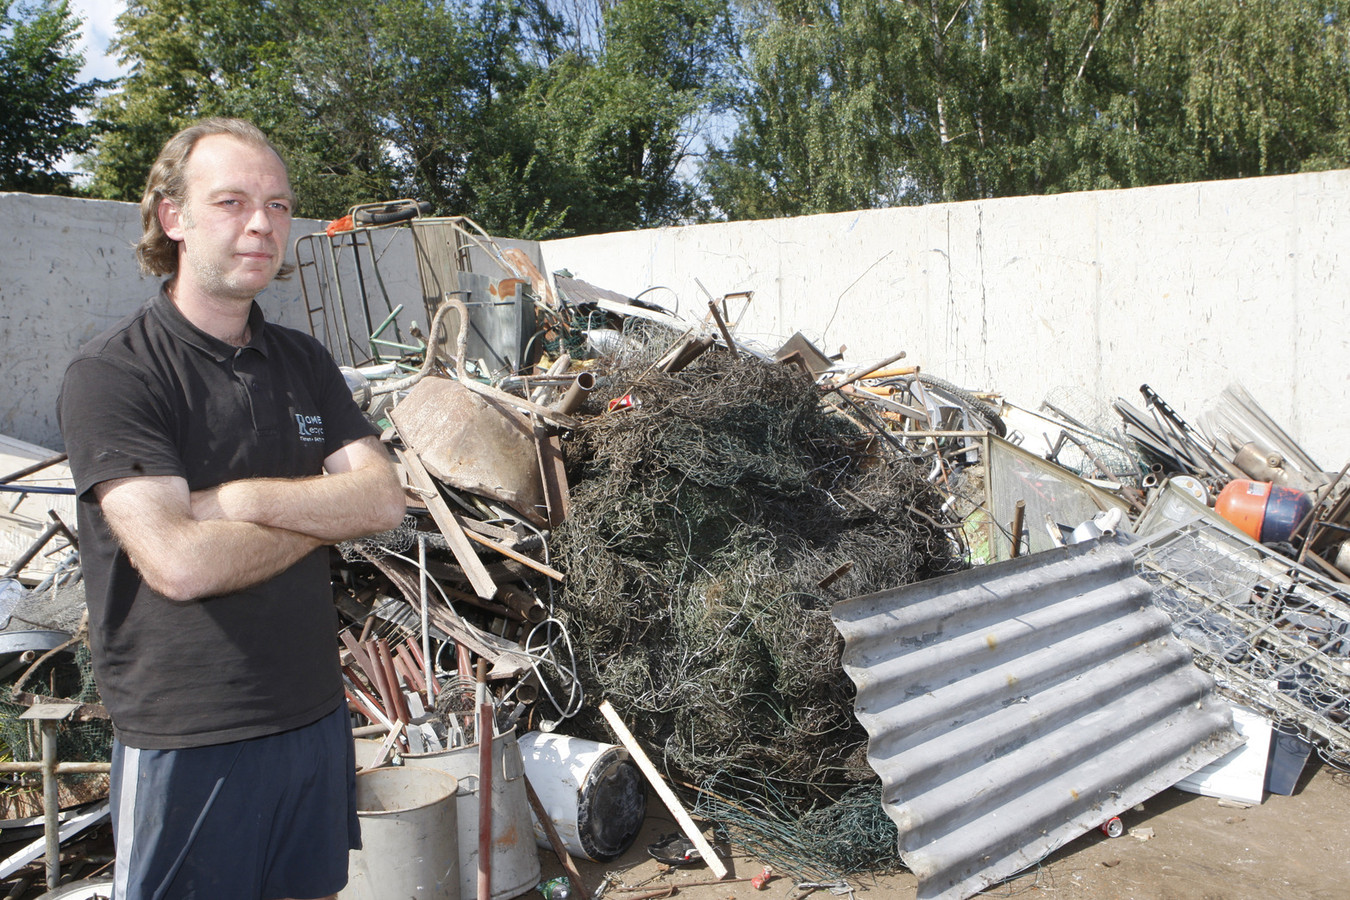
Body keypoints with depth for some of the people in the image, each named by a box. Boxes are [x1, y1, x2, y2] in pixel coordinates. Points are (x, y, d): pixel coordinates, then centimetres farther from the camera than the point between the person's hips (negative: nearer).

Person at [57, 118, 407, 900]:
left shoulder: (304, 361, 7)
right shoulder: (112, 374, -13)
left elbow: (386, 499, -5)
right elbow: (179, 564, -24)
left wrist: (237, 499, -17)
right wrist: (324, 513, -10)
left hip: (315, 715, 6)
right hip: (189, 743, -5)